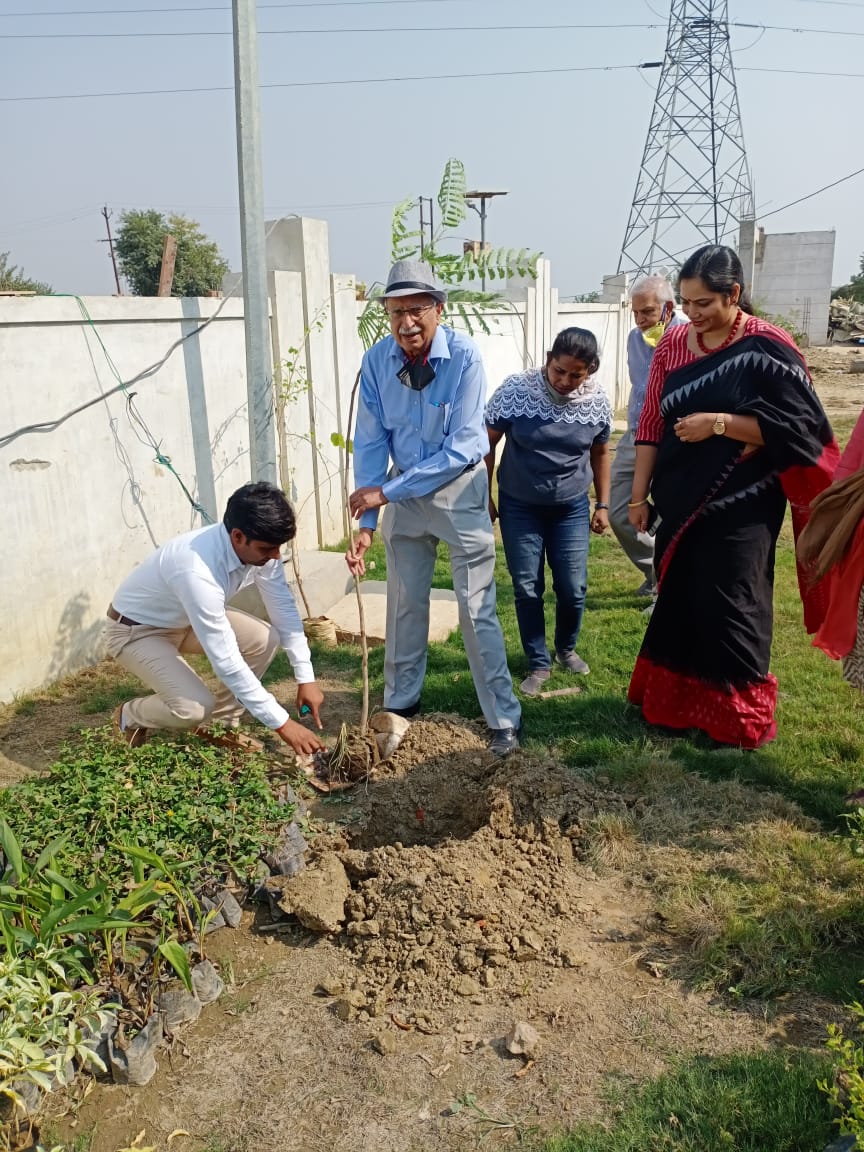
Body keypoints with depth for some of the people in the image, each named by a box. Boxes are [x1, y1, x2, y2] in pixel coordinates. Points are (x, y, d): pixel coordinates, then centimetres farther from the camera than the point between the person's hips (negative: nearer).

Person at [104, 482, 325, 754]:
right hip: (135, 630, -7)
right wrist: (281, 723, -35)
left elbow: (285, 609, -7)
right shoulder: (197, 571, -42)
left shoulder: (258, 548, -20)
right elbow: (226, 660, -39)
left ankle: (219, 724, 8)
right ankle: (130, 717, 8)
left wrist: (306, 678, -12)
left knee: (265, 639, -12)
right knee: (196, 708, -26)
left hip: (186, 619, 7)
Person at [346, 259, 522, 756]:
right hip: (405, 492, 4)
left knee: (477, 608, -3)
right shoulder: (377, 361, -11)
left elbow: (461, 448, -24)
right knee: (405, 601, 14)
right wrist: (365, 521, -15)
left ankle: (504, 719, 11)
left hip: (459, 489, -4)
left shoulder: (465, 356, -22)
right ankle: (402, 701, 33)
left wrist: (386, 492, -24)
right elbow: (371, 442, -8)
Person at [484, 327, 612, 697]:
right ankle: (539, 664, 20)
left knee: (573, 589, 3)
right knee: (527, 589, 3)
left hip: (572, 507, 2)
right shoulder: (516, 389, -16)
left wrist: (603, 504, 10)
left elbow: (600, 453, 8)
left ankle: (566, 649, 32)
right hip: (519, 507, -1)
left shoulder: (597, 401, -8)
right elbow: (488, 443, -5)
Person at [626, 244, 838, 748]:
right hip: (680, 503, 5)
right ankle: (675, 701, 31)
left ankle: (738, 715, 22)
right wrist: (639, 496, 4)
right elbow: (651, 425, 6)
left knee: (728, 607, 2)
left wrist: (719, 423, -22)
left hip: (740, 509, -5)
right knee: (677, 601, 13)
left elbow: (795, 425, -13)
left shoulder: (767, 348, -11)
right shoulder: (674, 343, 4)